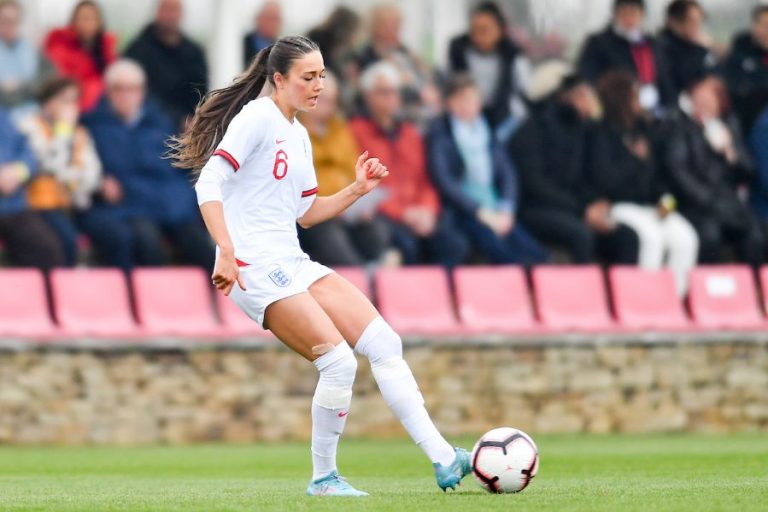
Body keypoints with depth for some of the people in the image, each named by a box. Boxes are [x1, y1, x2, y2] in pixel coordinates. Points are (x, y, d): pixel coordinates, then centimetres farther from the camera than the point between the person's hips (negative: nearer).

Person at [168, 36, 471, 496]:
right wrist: (227, 251, -27)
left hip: (293, 264, 9)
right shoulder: (258, 118, -9)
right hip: (256, 268, -9)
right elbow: (209, 183, -19)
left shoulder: (298, 134, 18)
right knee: (339, 363, -17)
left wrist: (357, 190, 10)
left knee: (385, 344, -1)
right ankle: (323, 478, 0)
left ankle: (443, 460, -3)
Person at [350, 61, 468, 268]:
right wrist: (402, 213, -12)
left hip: (420, 214, 5)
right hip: (384, 215, -5)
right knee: (406, 245, -35)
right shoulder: (357, 131, 2)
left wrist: (427, 210, -2)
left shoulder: (410, 133, 22)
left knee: (454, 246, -22)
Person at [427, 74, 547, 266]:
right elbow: (443, 179, -9)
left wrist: (506, 209, -1)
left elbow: (507, 171, 15)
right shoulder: (440, 132, 0)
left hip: (497, 212, 5)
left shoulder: (485, 127, 17)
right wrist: (481, 212, -14)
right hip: (463, 212, -5)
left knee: (536, 256, -18)